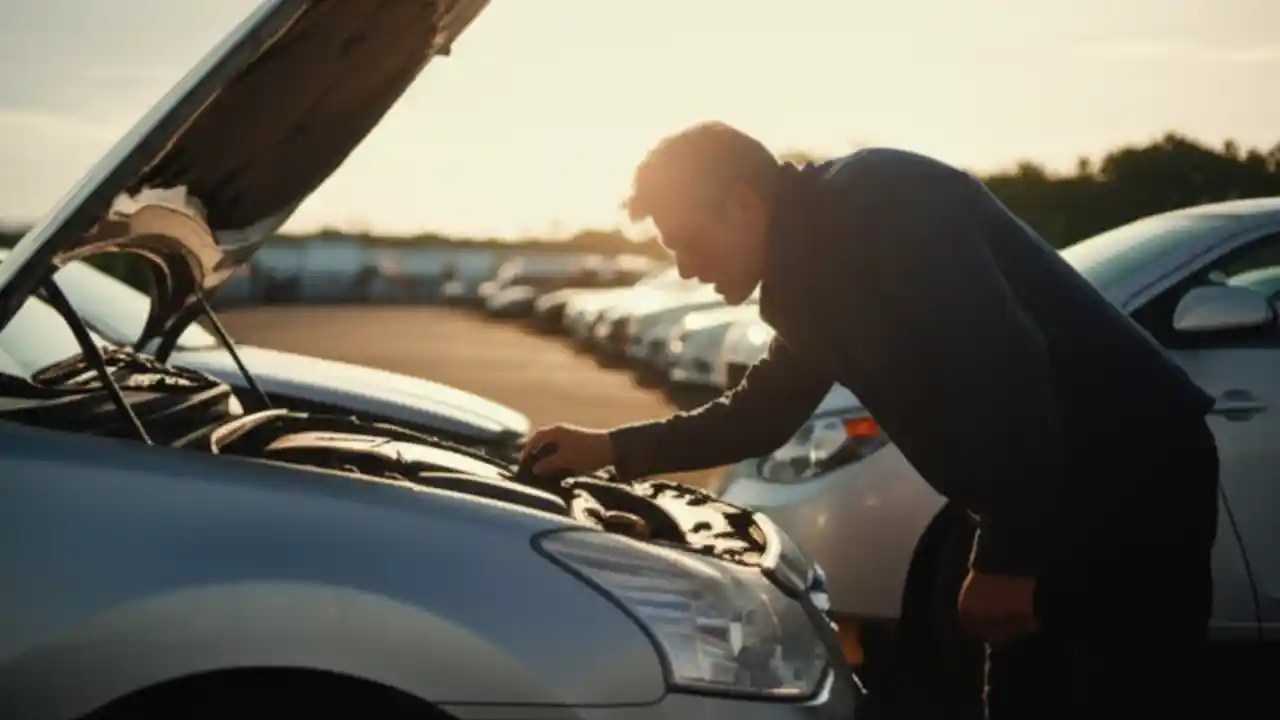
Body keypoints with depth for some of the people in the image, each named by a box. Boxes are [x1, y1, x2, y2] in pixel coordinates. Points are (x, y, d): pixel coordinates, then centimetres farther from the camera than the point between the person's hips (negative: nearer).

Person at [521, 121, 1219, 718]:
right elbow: (761, 413, 24)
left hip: (1136, 481, -9)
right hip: (1056, 499, 9)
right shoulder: (810, 276, 11)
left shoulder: (877, 200, -18)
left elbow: (1005, 361, -27)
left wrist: (1004, 557, -26)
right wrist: (616, 448, 19)